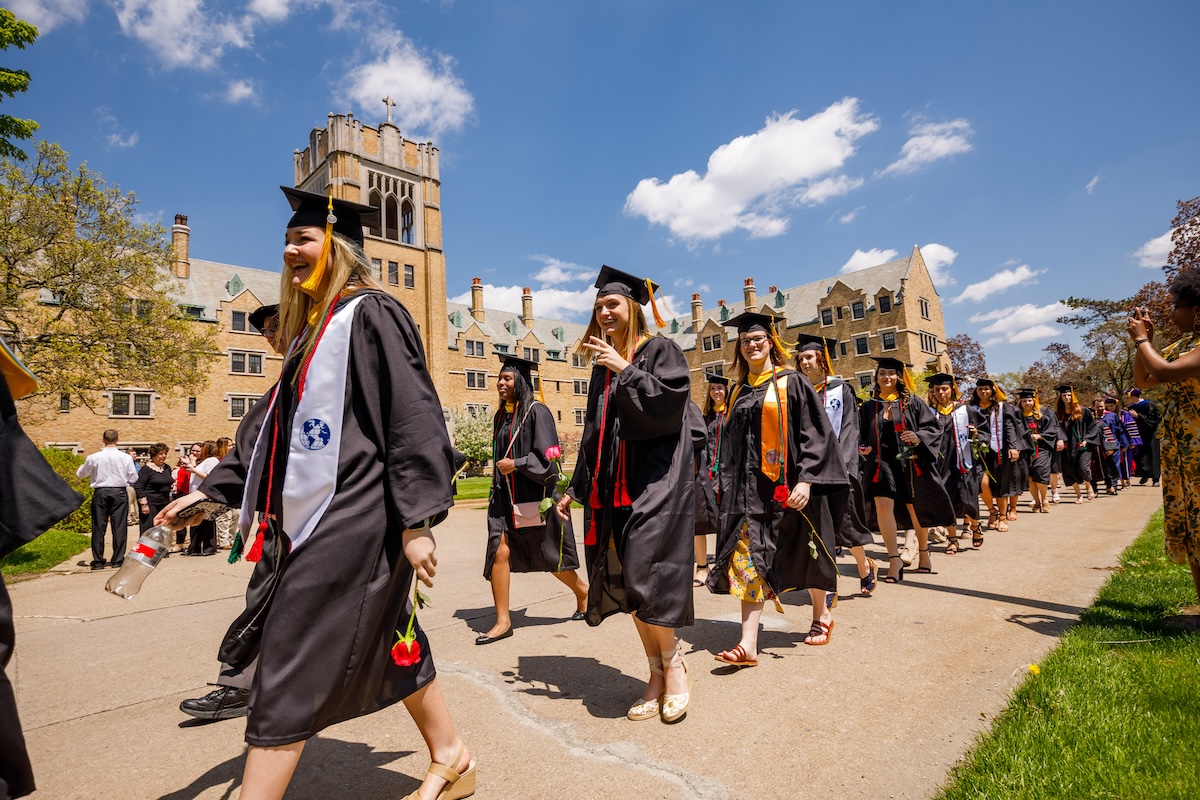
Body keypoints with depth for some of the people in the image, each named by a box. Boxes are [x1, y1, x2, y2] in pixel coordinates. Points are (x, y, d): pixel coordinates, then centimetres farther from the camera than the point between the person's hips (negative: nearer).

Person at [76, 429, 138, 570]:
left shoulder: (93, 458, -5)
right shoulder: (126, 457, -7)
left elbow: (81, 474, 12)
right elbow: (134, 478, -1)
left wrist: (82, 465, 33)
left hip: (100, 493, 1)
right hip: (119, 493, -1)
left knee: (98, 527, 8)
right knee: (119, 526, 4)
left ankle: (98, 561, 10)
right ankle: (117, 560, 6)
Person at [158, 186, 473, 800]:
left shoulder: (370, 313, -9)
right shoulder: (312, 329, 18)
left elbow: (414, 417, -18)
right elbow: (277, 430, 21)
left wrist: (416, 520, -21)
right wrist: (213, 488, 16)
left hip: (350, 518, -9)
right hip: (314, 518, 9)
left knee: (291, 673, -2)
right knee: (391, 649, 17)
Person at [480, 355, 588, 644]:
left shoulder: (536, 411, -11)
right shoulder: (500, 415, 10)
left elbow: (548, 455, -16)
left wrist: (516, 464, -20)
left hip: (533, 495, -5)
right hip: (505, 496, 6)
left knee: (550, 556, 9)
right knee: (499, 552, -7)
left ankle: (583, 591, 36)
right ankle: (503, 621, 4)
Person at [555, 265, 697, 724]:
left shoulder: (660, 351, 1)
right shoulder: (603, 367, 17)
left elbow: (670, 402, -16)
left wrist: (625, 369, -15)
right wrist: (576, 488, 16)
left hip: (656, 479, -6)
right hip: (613, 486, 6)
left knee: (643, 575, -13)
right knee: (625, 581, 5)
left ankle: (673, 664, 11)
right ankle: (657, 674, 20)